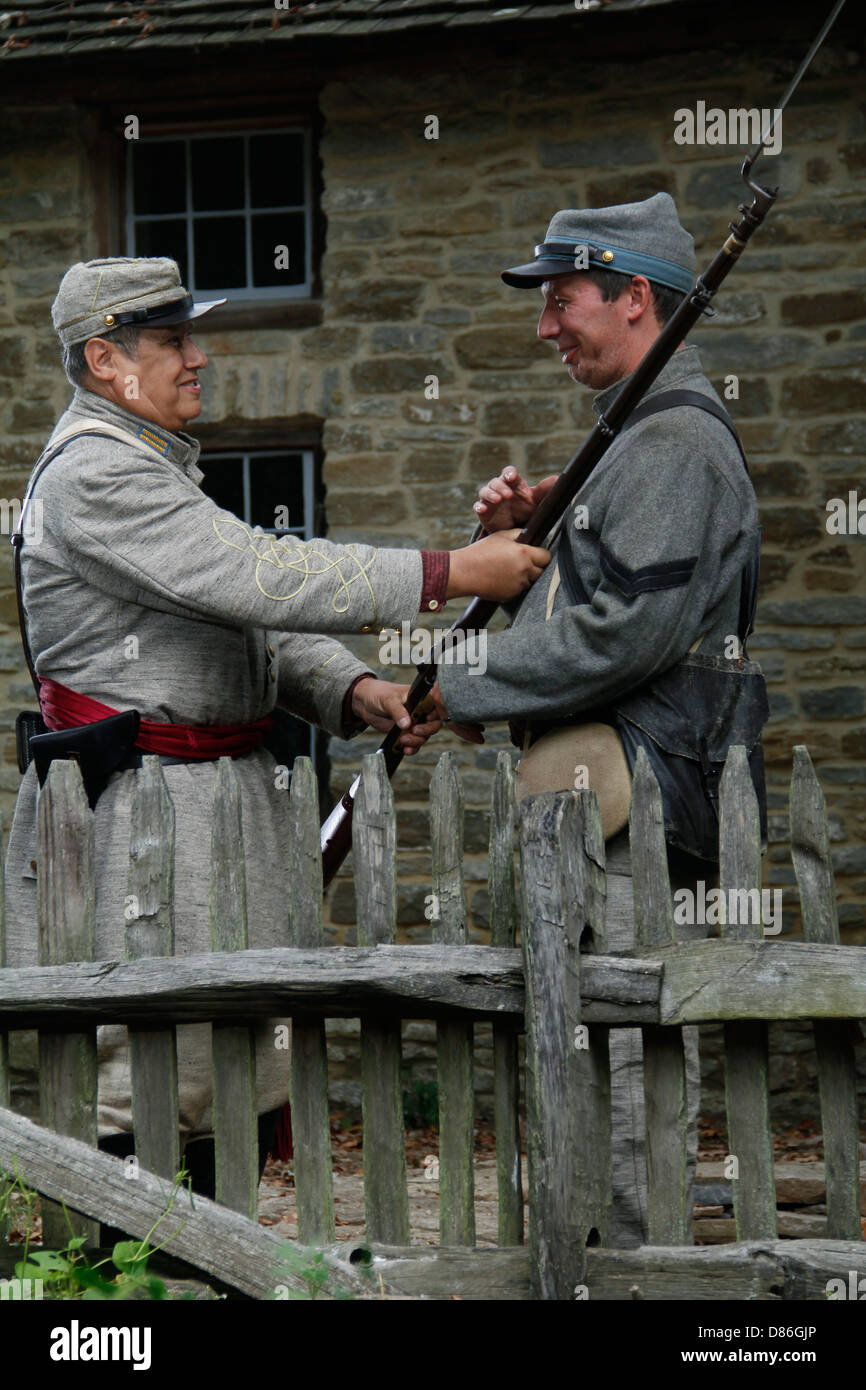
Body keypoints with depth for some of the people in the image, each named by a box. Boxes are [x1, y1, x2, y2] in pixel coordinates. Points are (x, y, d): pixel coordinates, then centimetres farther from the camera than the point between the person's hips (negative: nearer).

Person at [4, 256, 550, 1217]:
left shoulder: (155, 467, 20)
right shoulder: (94, 474, -15)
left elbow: (251, 616, 16)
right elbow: (261, 577, -23)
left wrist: (355, 691, -2)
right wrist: (448, 574, -20)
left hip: (216, 804, 11)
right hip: (139, 820, -11)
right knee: (141, 1090, -8)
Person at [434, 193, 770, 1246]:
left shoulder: (675, 444, -12)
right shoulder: (638, 437, 22)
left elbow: (629, 630, -22)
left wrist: (463, 689, -14)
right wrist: (523, 538, 6)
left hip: (642, 800, -11)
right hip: (608, 803, 11)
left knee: (628, 1063, -9)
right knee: (604, 1064, 13)